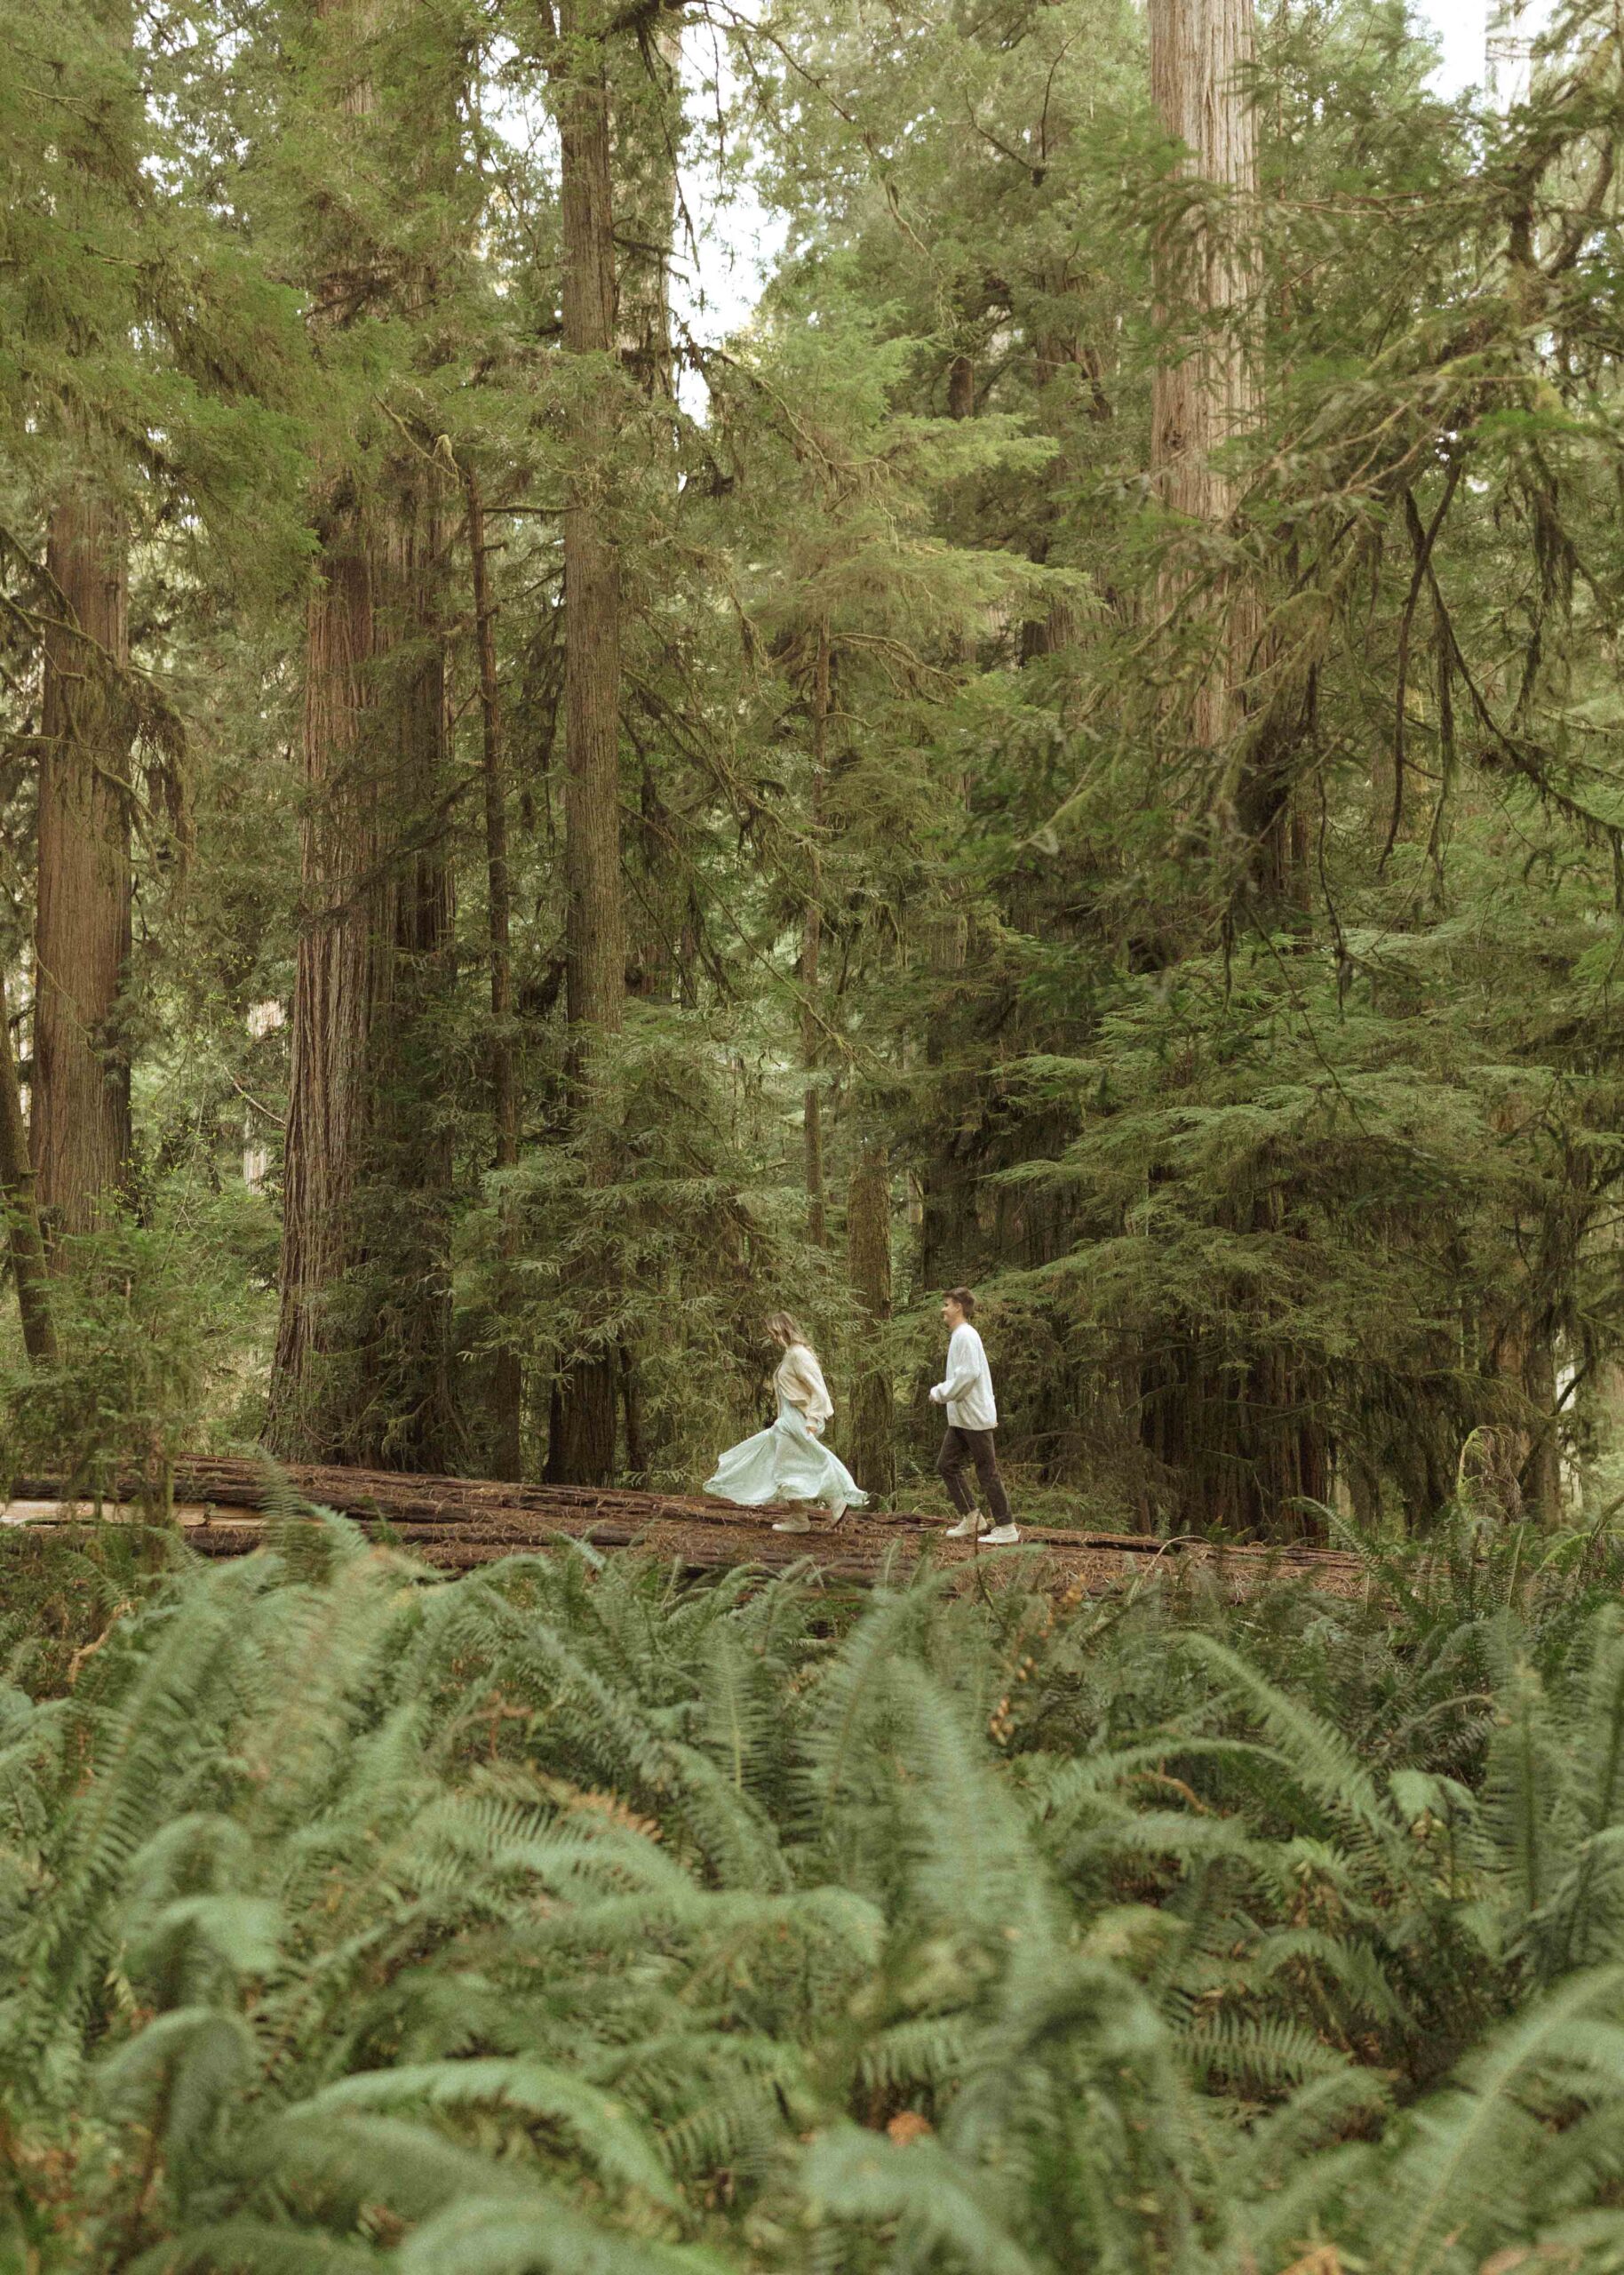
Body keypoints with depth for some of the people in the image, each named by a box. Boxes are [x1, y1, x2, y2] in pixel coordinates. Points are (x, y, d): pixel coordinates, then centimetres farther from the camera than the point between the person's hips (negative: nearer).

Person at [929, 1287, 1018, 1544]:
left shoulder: (965, 1335, -14)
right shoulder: (958, 1335, 17)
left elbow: (968, 1373, -23)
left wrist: (940, 1394, -15)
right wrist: (942, 1392, 12)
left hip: (975, 1416, -10)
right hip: (960, 1418, 10)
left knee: (987, 1470, -5)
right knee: (946, 1465, 10)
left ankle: (1006, 1528, 0)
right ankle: (971, 1518, 15)